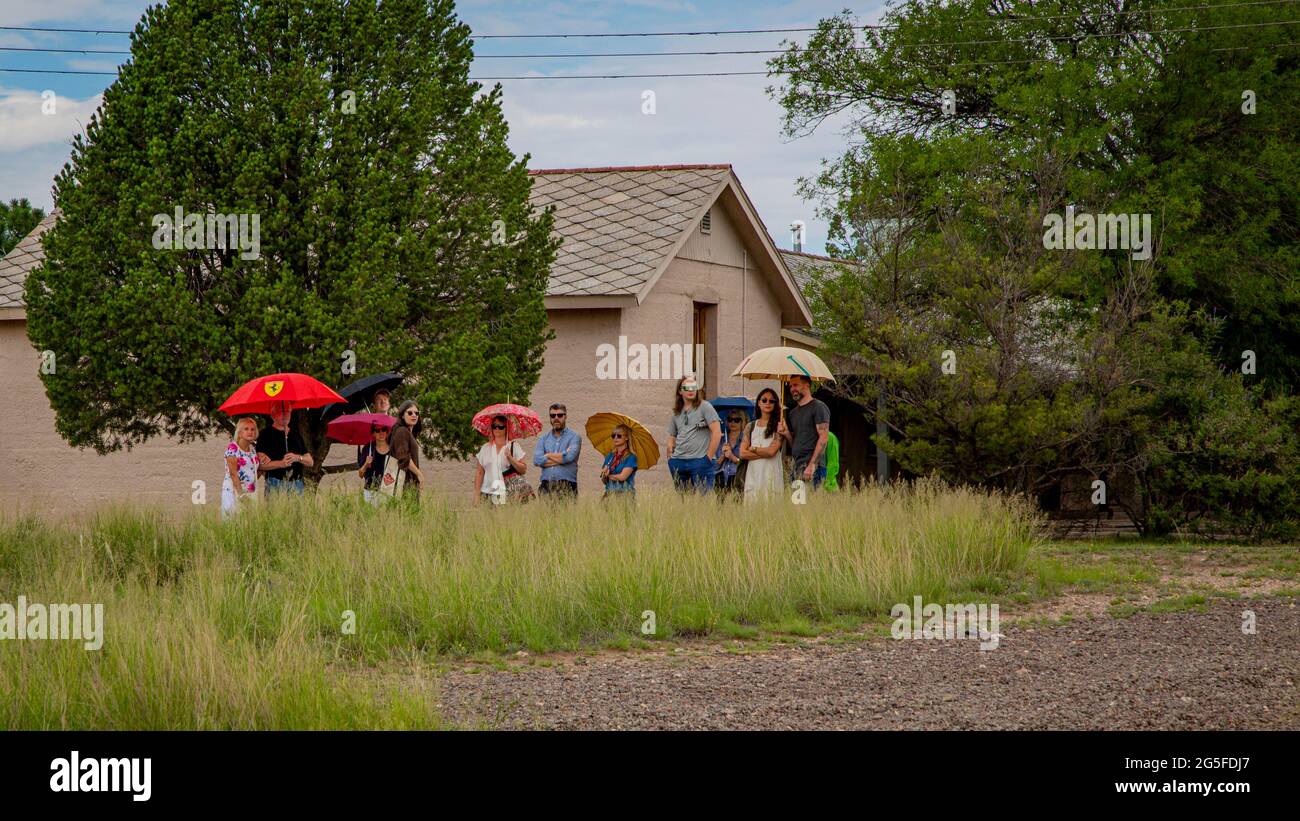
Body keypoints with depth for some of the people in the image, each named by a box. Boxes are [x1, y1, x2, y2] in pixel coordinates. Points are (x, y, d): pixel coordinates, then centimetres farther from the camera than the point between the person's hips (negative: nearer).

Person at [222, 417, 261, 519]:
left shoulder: (253, 448, 12)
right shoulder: (233, 447, -8)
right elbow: (233, 473, -13)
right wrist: (241, 493, -18)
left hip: (251, 493, 6)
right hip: (233, 491, -6)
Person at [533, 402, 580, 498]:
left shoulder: (574, 437, 6)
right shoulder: (544, 438, 16)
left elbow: (569, 457, -11)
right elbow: (537, 460, 1)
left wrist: (548, 455, 3)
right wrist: (560, 458, -4)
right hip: (546, 486, 3)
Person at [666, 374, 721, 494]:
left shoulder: (704, 407, 1)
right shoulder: (676, 413, 18)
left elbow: (717, 432, -6)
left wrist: (708, 457, -10)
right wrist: (670, 457, 8)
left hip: (700, 461, -5)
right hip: (678, 462, 5)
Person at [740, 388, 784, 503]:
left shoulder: (778, 426, 2)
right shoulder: (750, 427, 14)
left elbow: (772, 451, -9)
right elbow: (743, 453, 4)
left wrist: (753, 449, 4)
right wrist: (764, 453, -5)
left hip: (771, 474, -3)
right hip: (753, 475, 3)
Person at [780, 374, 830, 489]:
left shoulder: (818, 407, -2)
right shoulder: (793, 413, 22)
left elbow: (823, 439, -11)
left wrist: (812, 464, -19)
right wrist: (786, 434, 2)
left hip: (813, 467, -8)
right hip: (797, 466, 8)